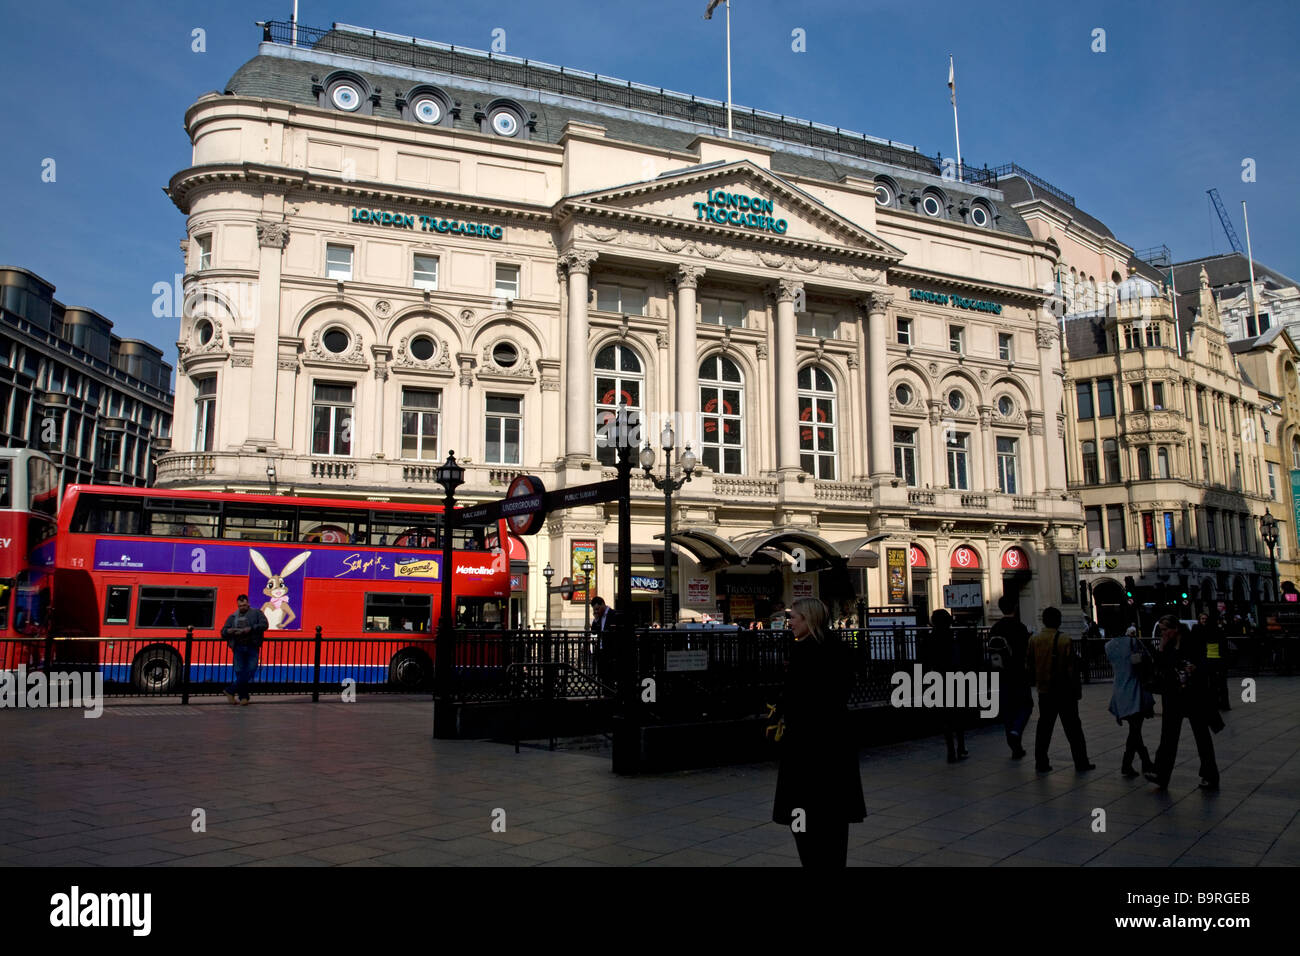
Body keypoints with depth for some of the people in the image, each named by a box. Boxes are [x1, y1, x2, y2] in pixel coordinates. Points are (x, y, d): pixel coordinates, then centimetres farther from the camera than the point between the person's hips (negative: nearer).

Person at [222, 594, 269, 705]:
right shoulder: (232, 617, 18)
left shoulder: (256, 613, 10)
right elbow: (223, 632, 16)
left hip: (252, 647, -2)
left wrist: (251, 629, -16)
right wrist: (229, 631, -8)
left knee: (251, 670, -11)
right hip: (239, 647, 2)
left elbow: (264, 624, -5)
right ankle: (243, 697, 5)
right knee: (239, 671, 0)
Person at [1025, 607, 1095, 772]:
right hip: (1064, 692, -3)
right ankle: (1081, 763, 13)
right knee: (1073, 728, 7)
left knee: (1044, 728, 10)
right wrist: (1077, 690, -1)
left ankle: (1041, 763, 10)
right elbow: (1072, 669, -12)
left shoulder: (1033, 640, -2)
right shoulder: (1065, 641, -14)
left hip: (1044, 692, 3)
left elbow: (1028, 667, 4)